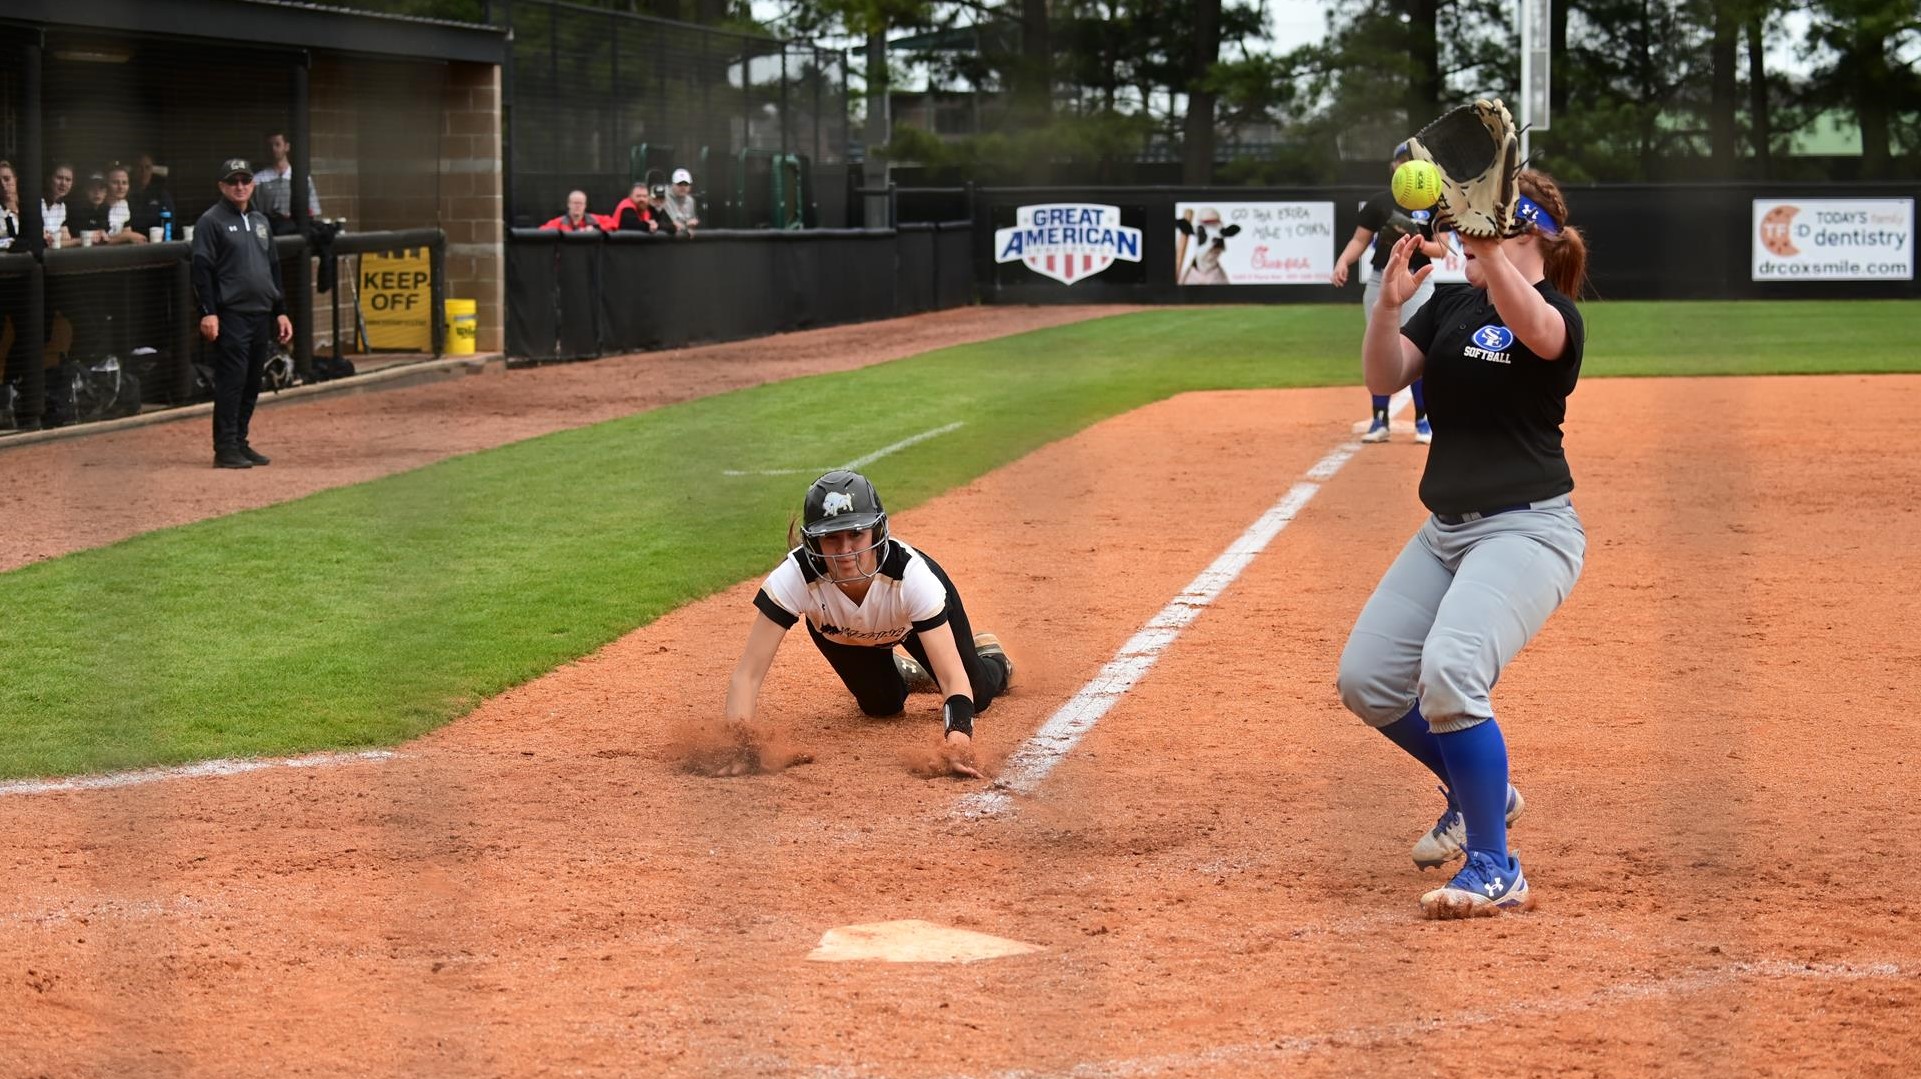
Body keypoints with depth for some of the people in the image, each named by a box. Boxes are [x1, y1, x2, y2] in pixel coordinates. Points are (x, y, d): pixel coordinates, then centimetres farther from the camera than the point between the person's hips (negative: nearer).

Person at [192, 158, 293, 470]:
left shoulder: (261, 221, 19)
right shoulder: (211, 221, -4)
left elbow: (273, 267, 23)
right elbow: (202, 268, -10)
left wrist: (280, 311, 18)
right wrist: (207, 313, -18)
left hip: (261, 315, 7)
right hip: (231, 314, -7)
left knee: (253, 382, 9)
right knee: (231, 380, -10)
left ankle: (240, 442, 17)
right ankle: (225, 449, -8)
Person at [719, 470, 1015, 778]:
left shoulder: (912, 573, -45)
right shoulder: (794, 576, -44)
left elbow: (954, 678, -48)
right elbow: (748, 673, -44)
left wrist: (957, 736, -68)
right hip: (842, 634, 1)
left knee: (977, 696, 5)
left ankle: (991, 658, 40)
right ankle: (908, 674, 40)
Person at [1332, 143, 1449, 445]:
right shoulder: (1379, 203, 5)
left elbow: (1442, 250, 0)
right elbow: (1359, 240, 2)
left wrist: (1424, 245, -21)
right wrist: (1343, 262, -16)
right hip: (1379, 282, 2)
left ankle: (1423, 420, 1)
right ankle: (1379, 421, 11)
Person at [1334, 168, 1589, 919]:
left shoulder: (1558, 315, -11)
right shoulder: (1450, 303, 10)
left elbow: (1533, 329, -36)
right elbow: (1384, 378, 0)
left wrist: (1489, 247, -52)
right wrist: (1387, 306, -19)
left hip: (1526, 531, -8)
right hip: (1445, 529, 8)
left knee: (1448, 674, -28)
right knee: (1366, 680, 7)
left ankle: (1495, 872, -16)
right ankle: (1482, 793, 30)